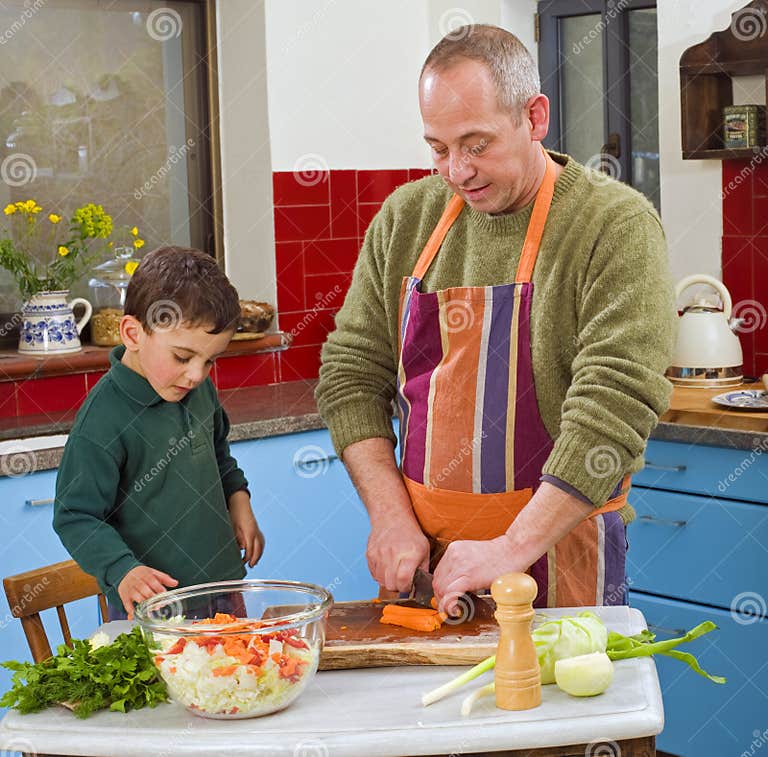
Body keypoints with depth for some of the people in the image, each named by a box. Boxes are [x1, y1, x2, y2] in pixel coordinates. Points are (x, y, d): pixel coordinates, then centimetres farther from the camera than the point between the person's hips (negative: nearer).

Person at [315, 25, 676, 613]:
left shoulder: (617, 225, -12)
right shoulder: (405, 219, 4)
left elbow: (616, 404, -21)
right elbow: (350, 373, 5)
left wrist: (514, 548, -26)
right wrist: (391, 517, -7)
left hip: (555, 544, -4)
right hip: (421, 551, 4)